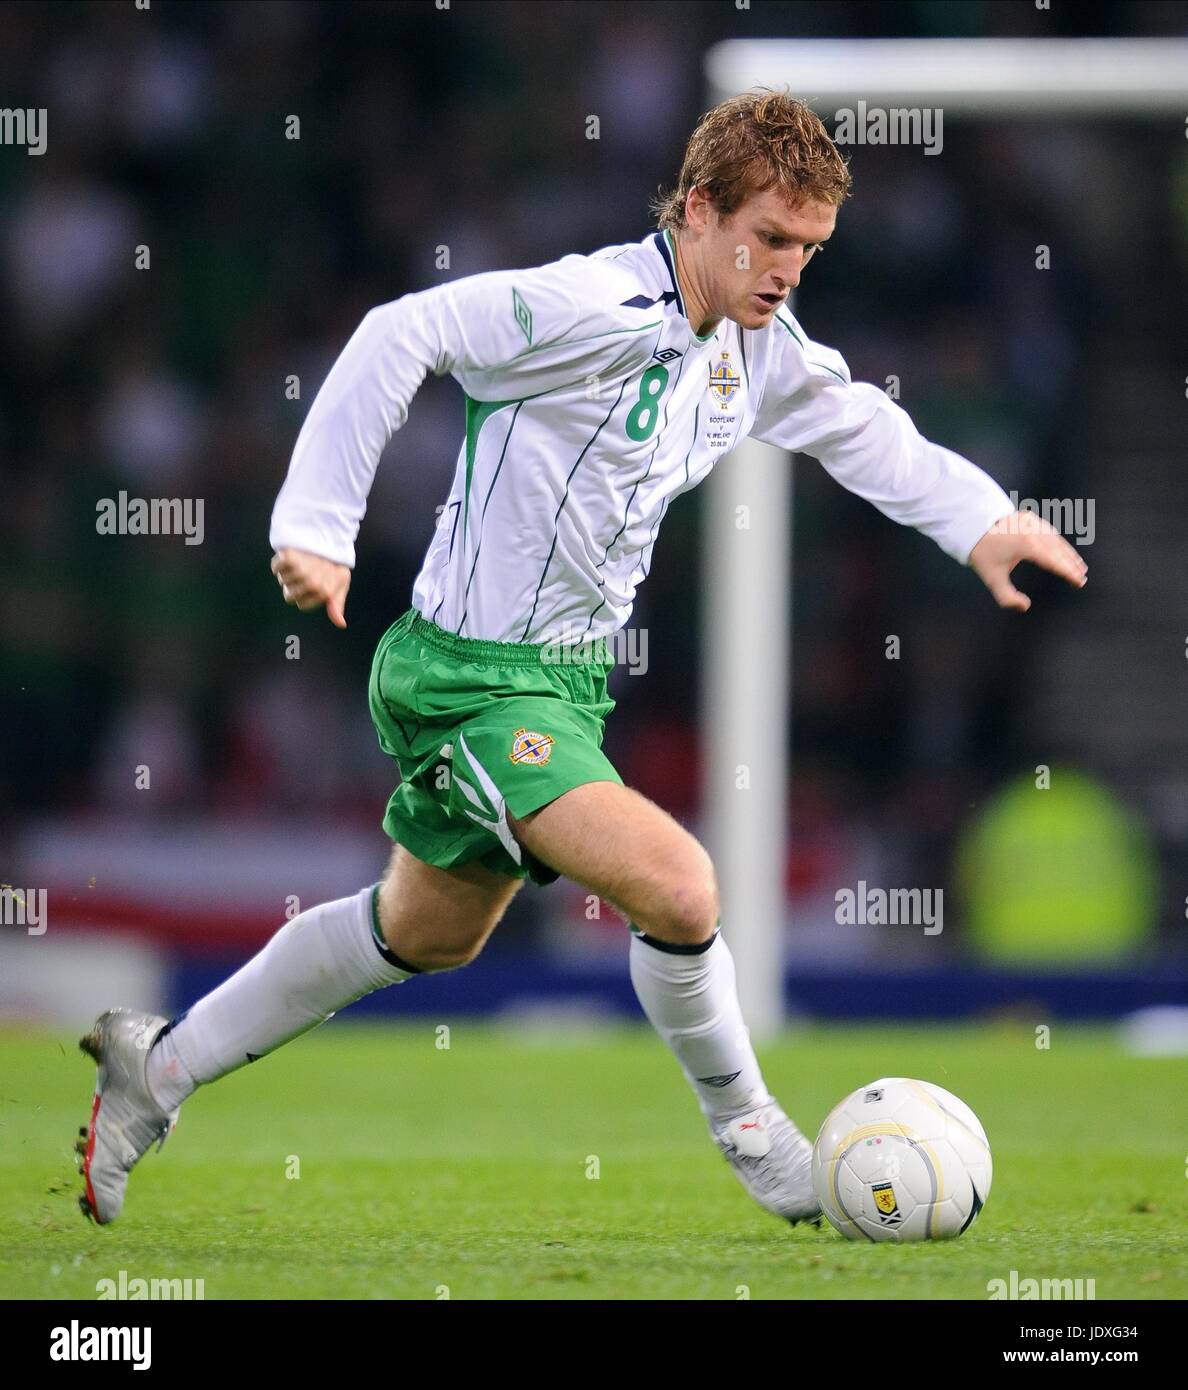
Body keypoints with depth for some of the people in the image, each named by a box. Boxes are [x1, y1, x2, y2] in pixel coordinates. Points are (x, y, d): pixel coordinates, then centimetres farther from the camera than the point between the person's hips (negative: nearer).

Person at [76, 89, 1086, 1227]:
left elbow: (862, 429, 17)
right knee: (676, 887, -24)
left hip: (571, 674, 10)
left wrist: (981, 520, 1)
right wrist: (317, 526, -26)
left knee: (427, 934, 25)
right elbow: (401, 335, -24)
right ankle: (744, 1125, 1)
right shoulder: (593, 307, -24)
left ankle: (159, 1069, 38)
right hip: (471, 680, -10)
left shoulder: (758, 349, 2)